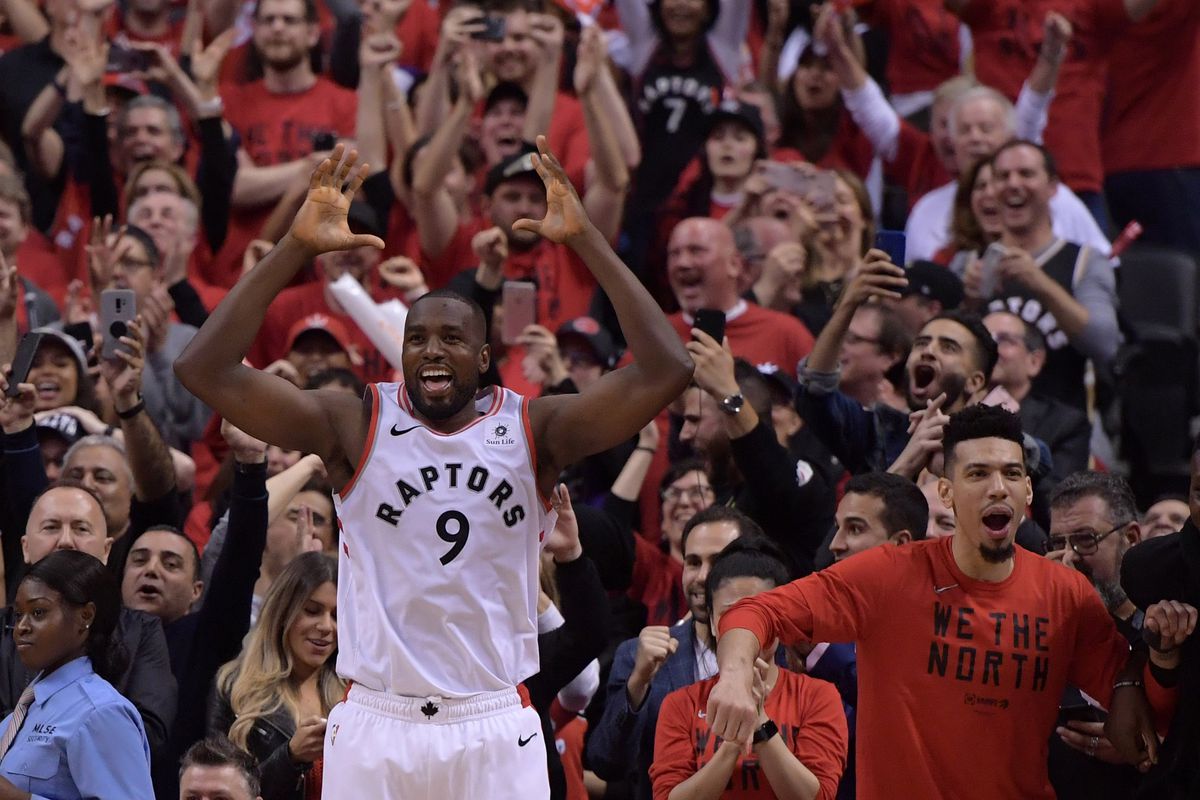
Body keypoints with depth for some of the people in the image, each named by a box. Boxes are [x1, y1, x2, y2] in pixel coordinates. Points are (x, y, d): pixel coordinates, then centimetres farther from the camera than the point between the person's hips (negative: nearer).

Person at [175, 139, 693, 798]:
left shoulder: (530, 429, 1)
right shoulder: (356, 425, 0)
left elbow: (664, 371, -12)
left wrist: (586, 240, -17)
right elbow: (206, 370, -10)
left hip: (496, 729, 0)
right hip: (375, 723, 0)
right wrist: (297, 246, -16)